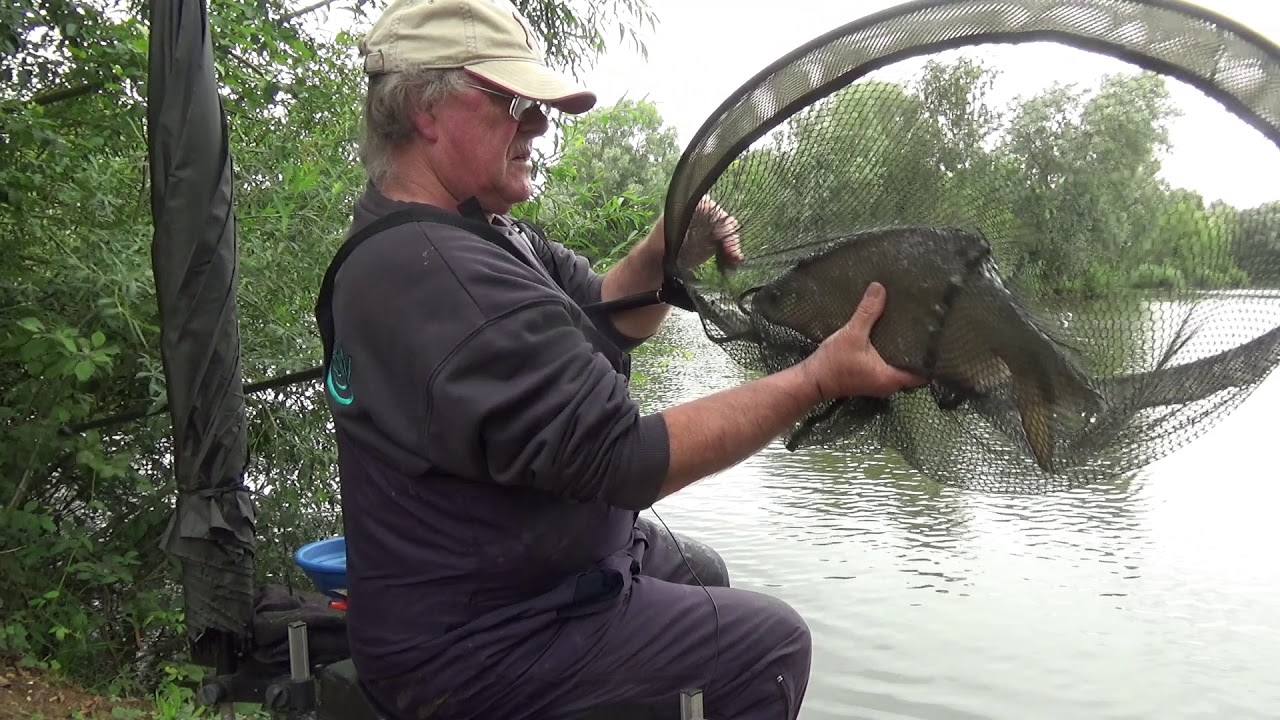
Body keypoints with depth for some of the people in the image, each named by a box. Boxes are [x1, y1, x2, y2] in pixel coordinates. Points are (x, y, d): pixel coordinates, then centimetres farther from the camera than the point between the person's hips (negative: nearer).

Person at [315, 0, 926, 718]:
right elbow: (624, 459, -31)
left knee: (700, 569, 27)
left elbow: (594, 322, 8)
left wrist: (663, 258, -12)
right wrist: (822, 378, -28)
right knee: (773, 640, 0)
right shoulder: (445, 276, -31)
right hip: (476, 647, -10)